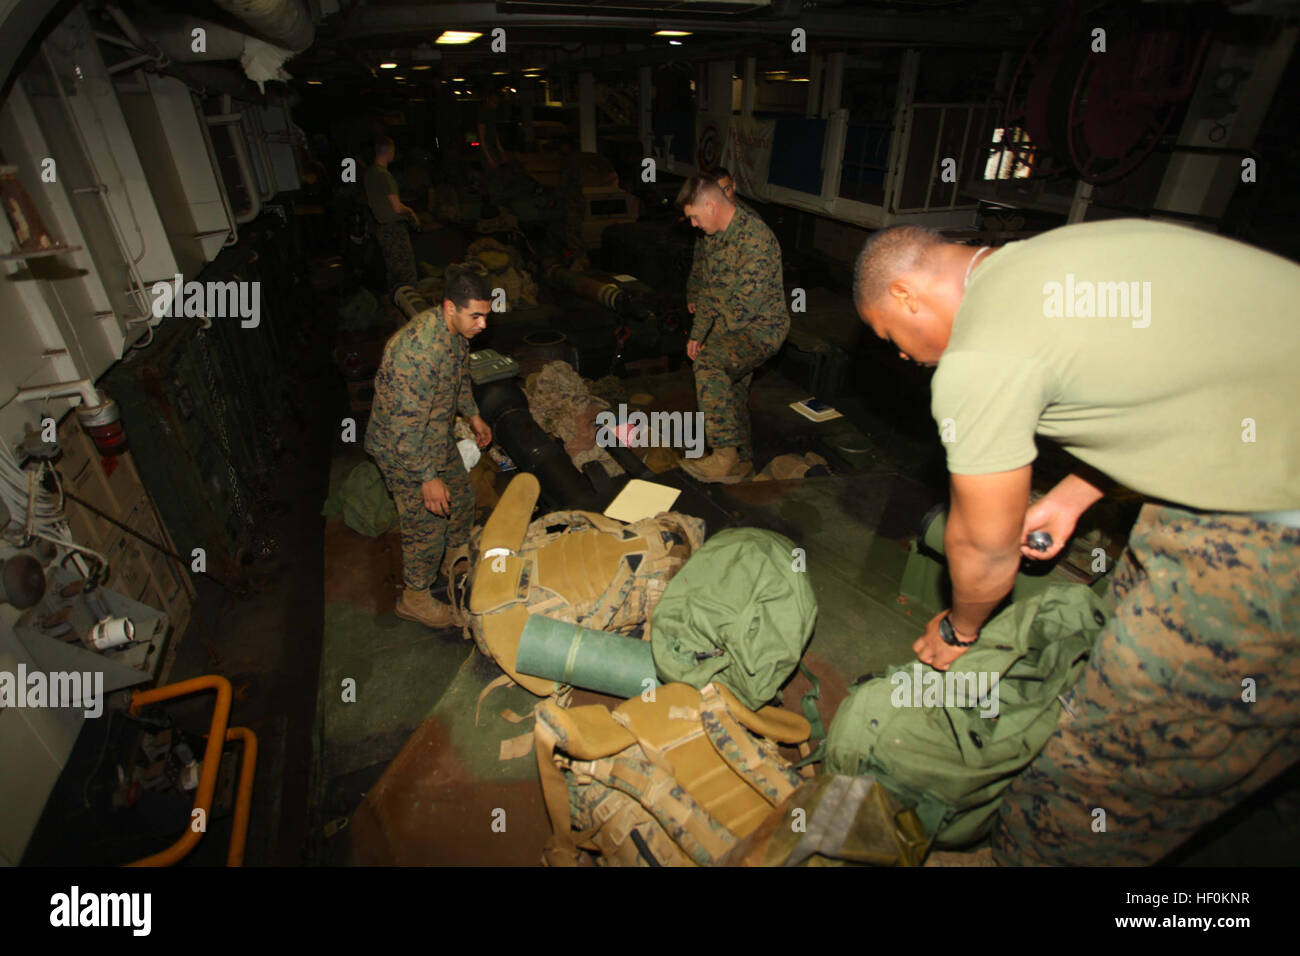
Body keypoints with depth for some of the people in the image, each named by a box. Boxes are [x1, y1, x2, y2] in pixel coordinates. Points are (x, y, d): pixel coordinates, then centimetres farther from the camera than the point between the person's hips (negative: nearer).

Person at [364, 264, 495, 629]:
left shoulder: (455, 331, -8)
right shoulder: (417, 351, -36)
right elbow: (405, 428, -32)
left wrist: (473, 414, 19)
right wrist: (428, 478, -27)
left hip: (437, 435, 9)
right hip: (403, 448, -9)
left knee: (461, 498, 22)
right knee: (427, 523, 4)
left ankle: (457, 561, 49)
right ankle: (415, 599, 27)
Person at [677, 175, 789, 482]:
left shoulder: (755, 237, -23)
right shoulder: (713, 236, 7)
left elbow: (745, 304, -26)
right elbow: (707, 289, 16)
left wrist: (710, 342, -16)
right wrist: (697, 335, 7)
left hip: (761, 327, -9)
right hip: (731, 328, 10)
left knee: (709, 363, -31)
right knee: (731, 394, 13)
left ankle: (725, 455, -26)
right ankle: (742, 463, 30)